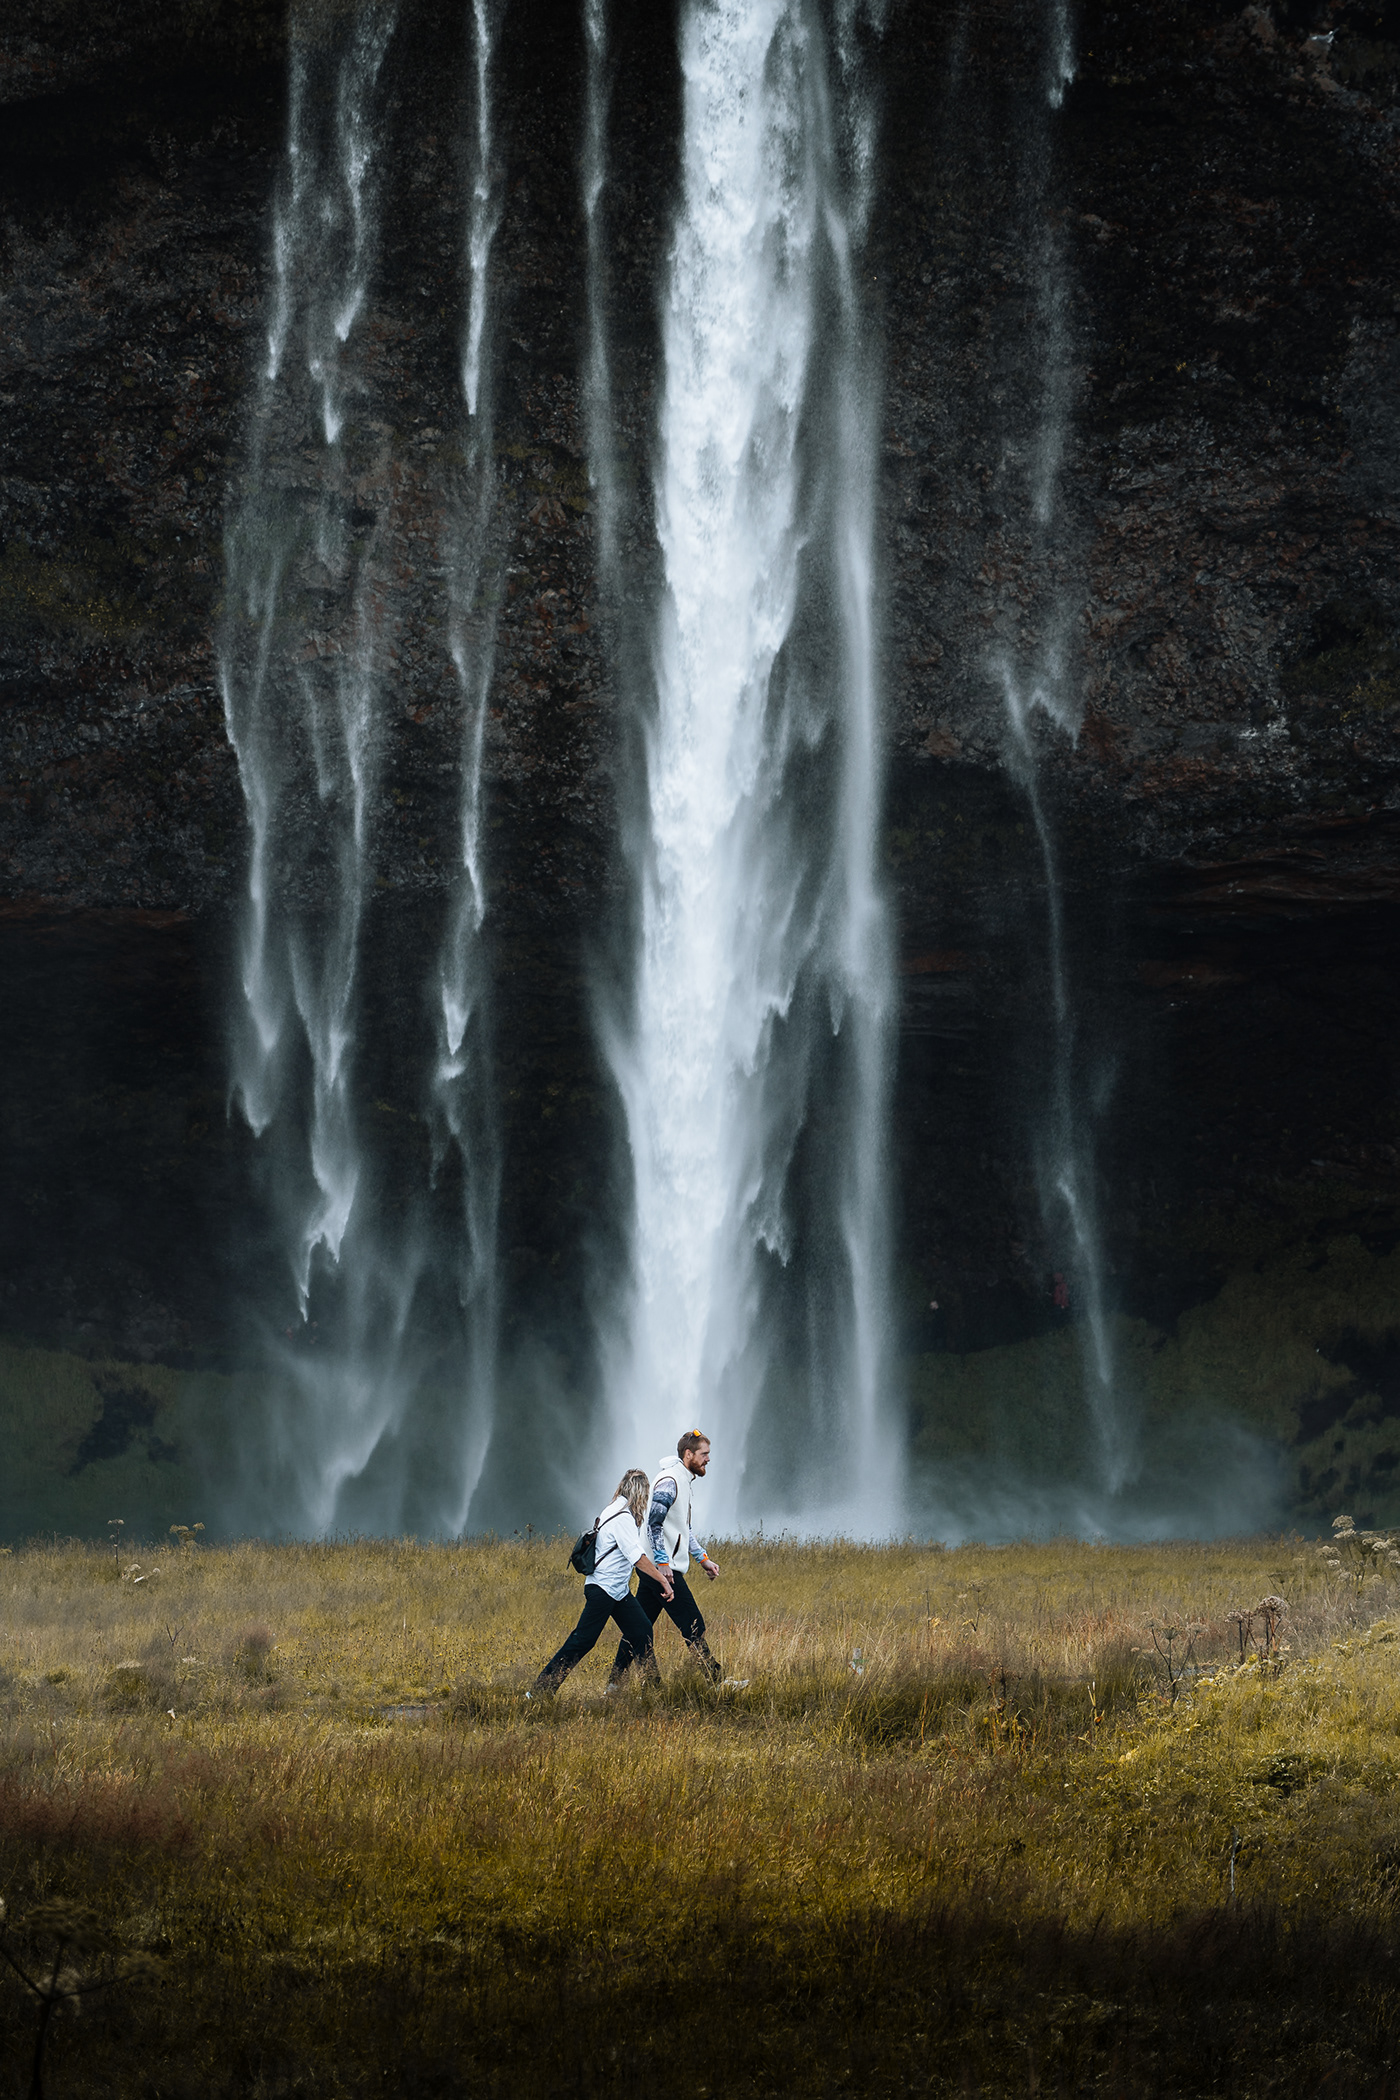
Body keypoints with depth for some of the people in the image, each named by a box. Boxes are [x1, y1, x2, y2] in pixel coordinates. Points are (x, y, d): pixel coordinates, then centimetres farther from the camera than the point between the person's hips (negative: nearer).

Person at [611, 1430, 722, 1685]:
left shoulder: (684, 1481, 18)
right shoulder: (669, 1481, -14)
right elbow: (653, 1522, -21)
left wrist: (703, 1559, 24)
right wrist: (662, 1563, -24)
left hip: (652, 1568, 10)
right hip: (662, 1568, -10)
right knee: (693, 1626, -7)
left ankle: (615, 1681, 11)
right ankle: (716, 1681, -6)